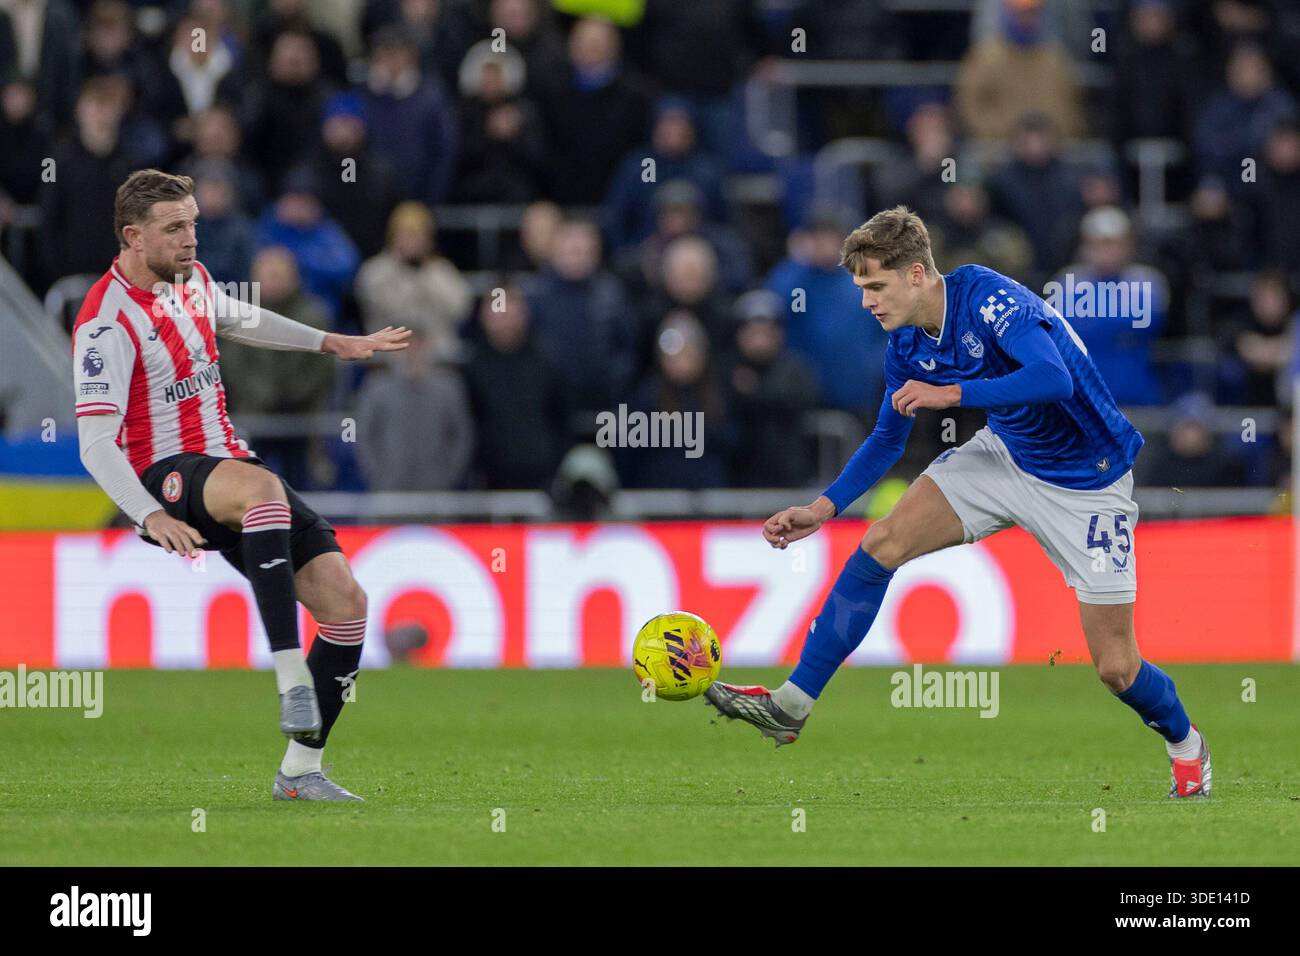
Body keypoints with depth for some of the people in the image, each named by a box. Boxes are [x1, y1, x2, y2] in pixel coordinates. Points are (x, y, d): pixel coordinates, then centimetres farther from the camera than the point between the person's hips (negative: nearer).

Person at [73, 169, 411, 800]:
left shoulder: (192, 279, 10)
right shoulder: (106, 321, -15)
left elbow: (236, 320, 35)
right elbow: (95, 445, -21)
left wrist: (333, 343, 38)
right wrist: (151, 516, -35)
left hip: (229, 467, 8)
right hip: (165, 478, -8)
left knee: (345, 600, -7)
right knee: (261, 486, -42)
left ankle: (300, 770, 3)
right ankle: (291, 678, -46)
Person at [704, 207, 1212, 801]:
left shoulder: (986, 297, -27)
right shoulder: (906, 345, -4)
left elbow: (1054, 378, -39)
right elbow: (888, 439, 11)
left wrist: (951, 393, -36)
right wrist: (824, 508, 1)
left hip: (1086, 479, -7)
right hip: (1006, 456, 7)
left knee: (1115, 667, -5)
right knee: (881, 544, -10)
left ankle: (1183, 743, 27)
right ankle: (790, 707, -6)